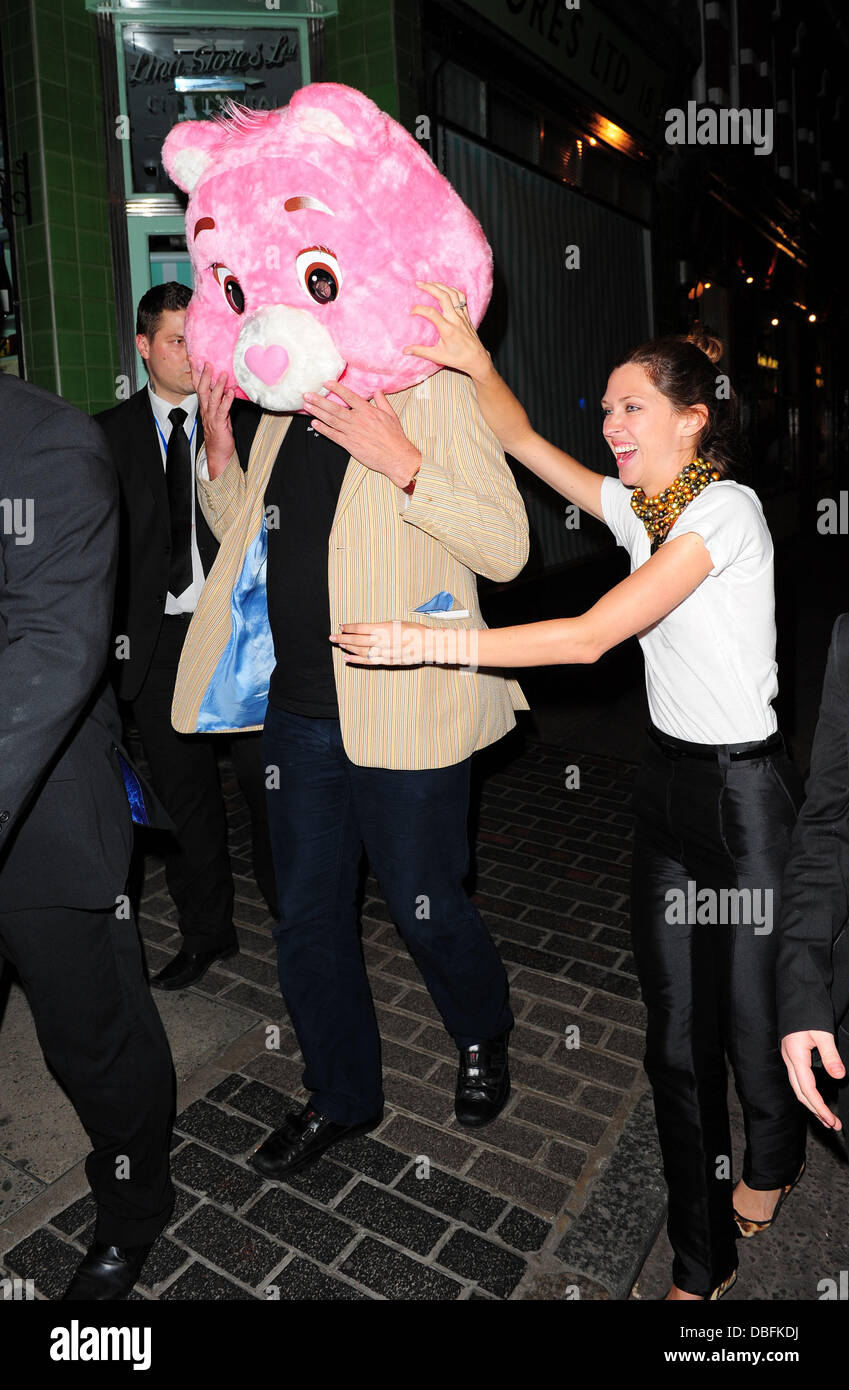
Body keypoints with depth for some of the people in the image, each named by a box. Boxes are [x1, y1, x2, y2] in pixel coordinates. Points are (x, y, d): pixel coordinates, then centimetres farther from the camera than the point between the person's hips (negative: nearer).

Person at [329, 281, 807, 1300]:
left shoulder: (725, 509, -17)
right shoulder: (640, 507, 7)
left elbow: (591, 636, -25)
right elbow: (524, 444, 10)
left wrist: (428, 644, -24)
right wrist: (476, 363, -8)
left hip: (745, 793, -7)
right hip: (667, 780, 7)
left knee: (751, 1022, 9)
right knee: (674, 1033, 10)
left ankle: (773, 1157, 46)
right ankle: (703, 1261, 30)